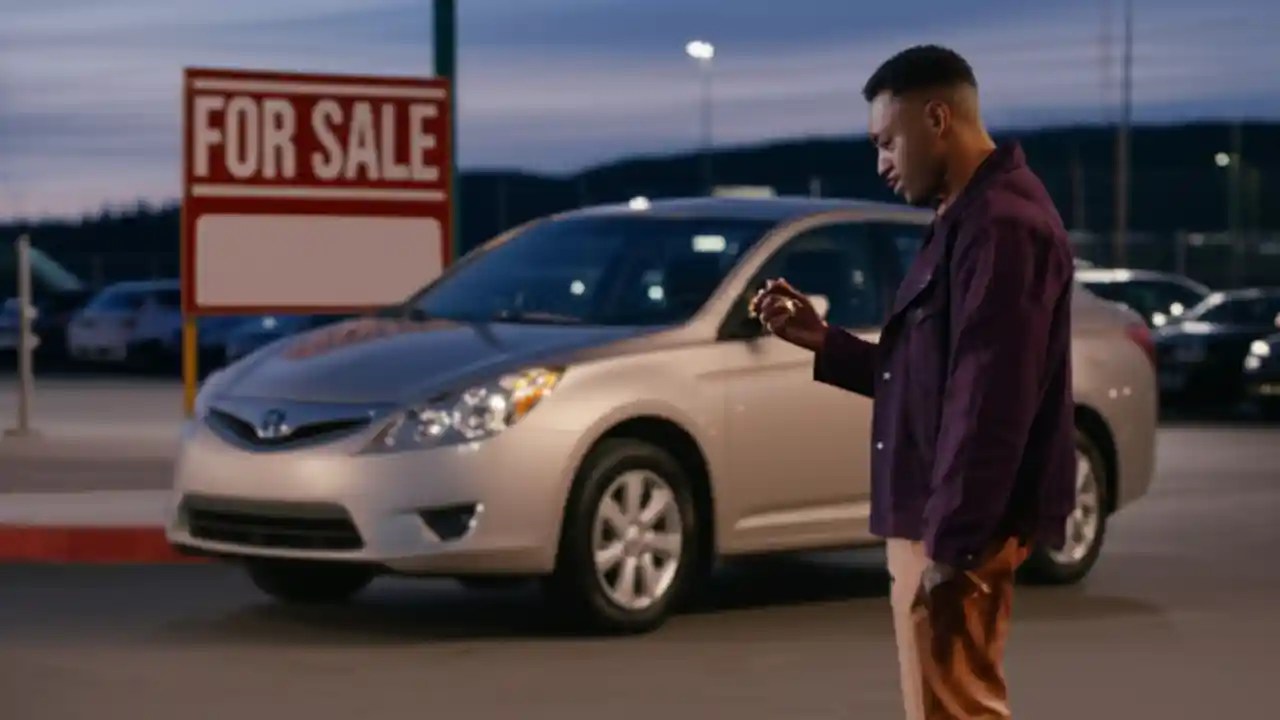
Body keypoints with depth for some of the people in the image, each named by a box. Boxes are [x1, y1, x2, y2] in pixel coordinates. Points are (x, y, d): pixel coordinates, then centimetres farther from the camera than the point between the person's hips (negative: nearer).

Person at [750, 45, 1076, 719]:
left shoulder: (1001, 222, -17)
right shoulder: (968, 217, 17)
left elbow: (990, 398, -23)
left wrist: (951, 542, -25)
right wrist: (824, 343, 12)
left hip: (957, 525, -11)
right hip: (937, 518, 11)